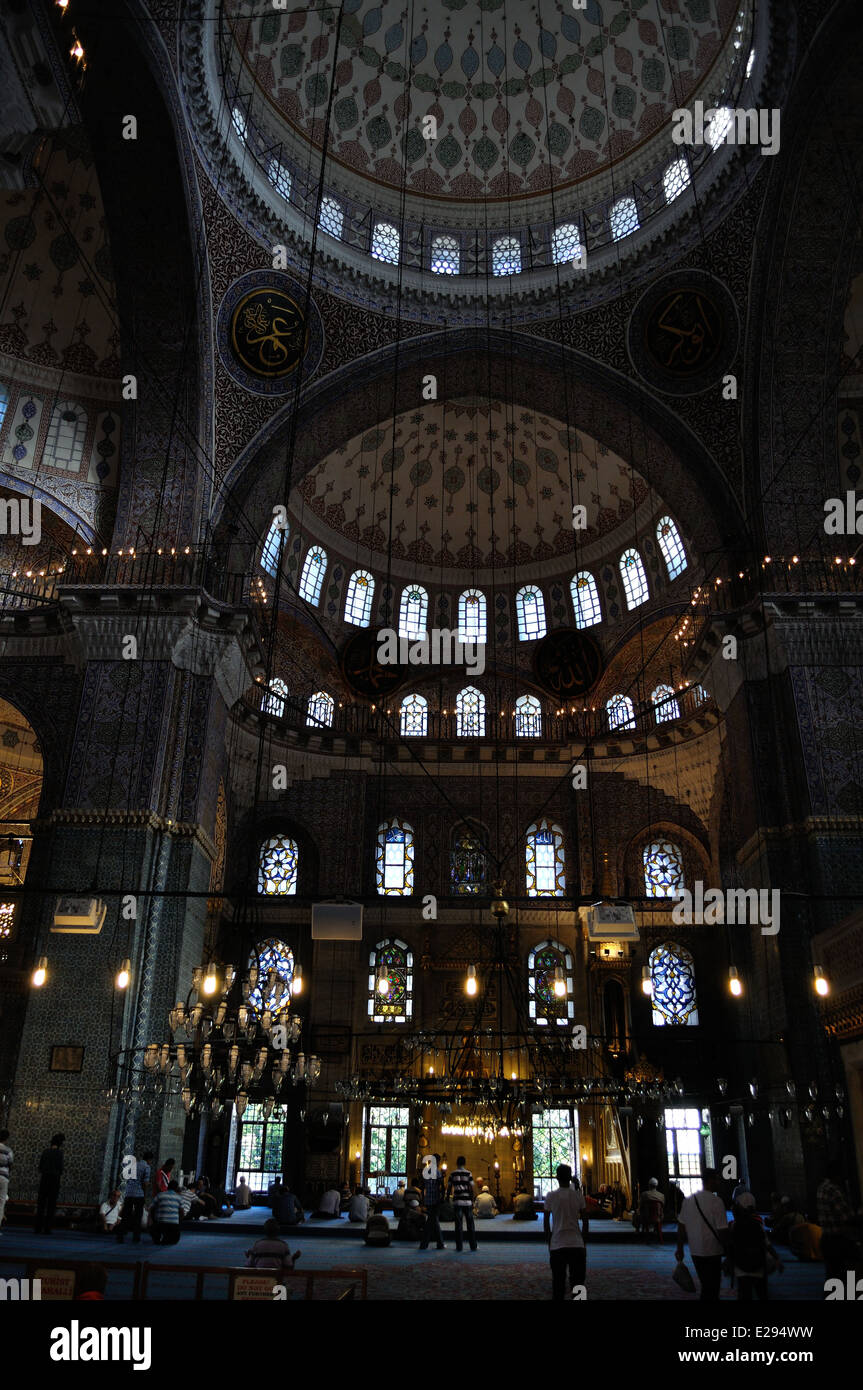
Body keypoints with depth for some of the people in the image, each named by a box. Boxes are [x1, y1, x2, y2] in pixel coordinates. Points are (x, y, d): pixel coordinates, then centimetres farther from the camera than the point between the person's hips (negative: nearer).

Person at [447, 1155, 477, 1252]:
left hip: (457, 1201, 1)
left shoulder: (452, 1174, 2)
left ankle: (459, 1247, 3)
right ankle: (473, 1246, 11)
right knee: (470, 1224, 9)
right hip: (467, 1201, -1)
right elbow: (472, 1189, -3)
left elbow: (449, 1189, 3)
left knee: (458, 1224, 4)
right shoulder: (468, 1173, -1)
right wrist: (472, 1201, 7)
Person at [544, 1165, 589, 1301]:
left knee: (558, 1283, 9)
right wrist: (583, 1241, 14)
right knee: (577, 1282, 10)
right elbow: (585, 1222, 3)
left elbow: (546, 1222, 2)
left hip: (557, 1245, -1)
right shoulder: (578, 1196, 0)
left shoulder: (550, 1196, -2)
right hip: (577, 1245, 1)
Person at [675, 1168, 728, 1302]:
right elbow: (722, 1231, -18)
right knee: (711, 1290, 6)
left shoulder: (688, 1200, 4)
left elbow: (681, 1227, 7)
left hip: (695, 1251, 6)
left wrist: (680, 1249, 15)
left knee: (706, 1286, 22)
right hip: (712, 1253, -6)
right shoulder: (716, 1201, -17)